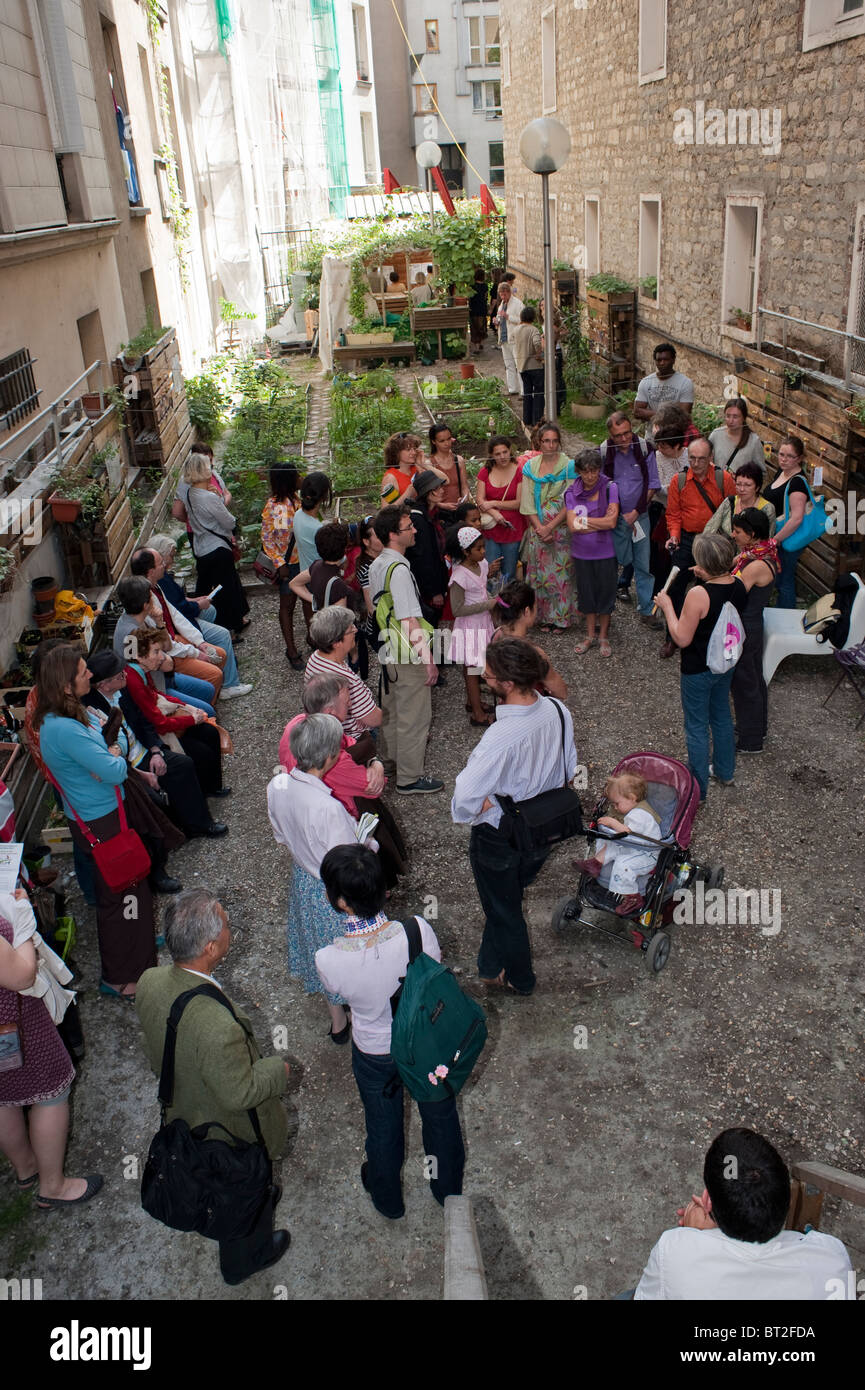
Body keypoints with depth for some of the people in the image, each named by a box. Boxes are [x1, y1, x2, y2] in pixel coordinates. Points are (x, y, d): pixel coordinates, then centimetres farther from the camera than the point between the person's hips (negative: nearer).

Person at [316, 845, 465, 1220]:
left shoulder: (327, 960, -34)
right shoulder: (417, 931, -33)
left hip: (374, 1055, -1)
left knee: (383, 1128, 29)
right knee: (439, 1115, 30)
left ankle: (388, 1199, 57)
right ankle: (448, 1188, 57)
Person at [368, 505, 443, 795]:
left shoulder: (376, 565, 3)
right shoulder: (399, 570, -26)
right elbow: (411, 621, -27)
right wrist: (428, 658, -23)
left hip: (386, 650, 9)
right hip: (408, 656, -9)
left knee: (391, 706, 26)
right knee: (415, 716, 4)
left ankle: (391, 754, 47)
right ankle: (409, 778, 15)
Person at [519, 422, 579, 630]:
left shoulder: (569, 466, -6)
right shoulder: (530, 467, 4)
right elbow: (527, 503, 1)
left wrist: (550, 527, -14)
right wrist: (540, 528, -10)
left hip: (561, 529, -3)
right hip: (538, 529, 3)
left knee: (561, 572, 1)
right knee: (540, 572, 7)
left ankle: (561, 617, 15)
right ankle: (544, 616, 19)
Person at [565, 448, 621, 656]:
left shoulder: (609, 488, -10)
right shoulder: (572, 493, -4)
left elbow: (612, 522, -18)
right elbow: (572, 526, -14)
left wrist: (584, 520, -13)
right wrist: (601, 522, -16)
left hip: (606, 553, -2)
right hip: (582, 553, 2)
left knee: (606, 592, 8)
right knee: (586, 593, 13)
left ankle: (603, 636, 25)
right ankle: (590, 635, 29)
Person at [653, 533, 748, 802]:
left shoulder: (698, 595, -31)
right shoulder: (738, 585, -9)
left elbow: (682, 639, -24)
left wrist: (667, 607, -13)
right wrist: (707, 579, 3)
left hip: (698, 670, -7)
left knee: (697, 727, 9)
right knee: (722, 716, 26)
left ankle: (698, 788, 21)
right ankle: (725, 772, 44)